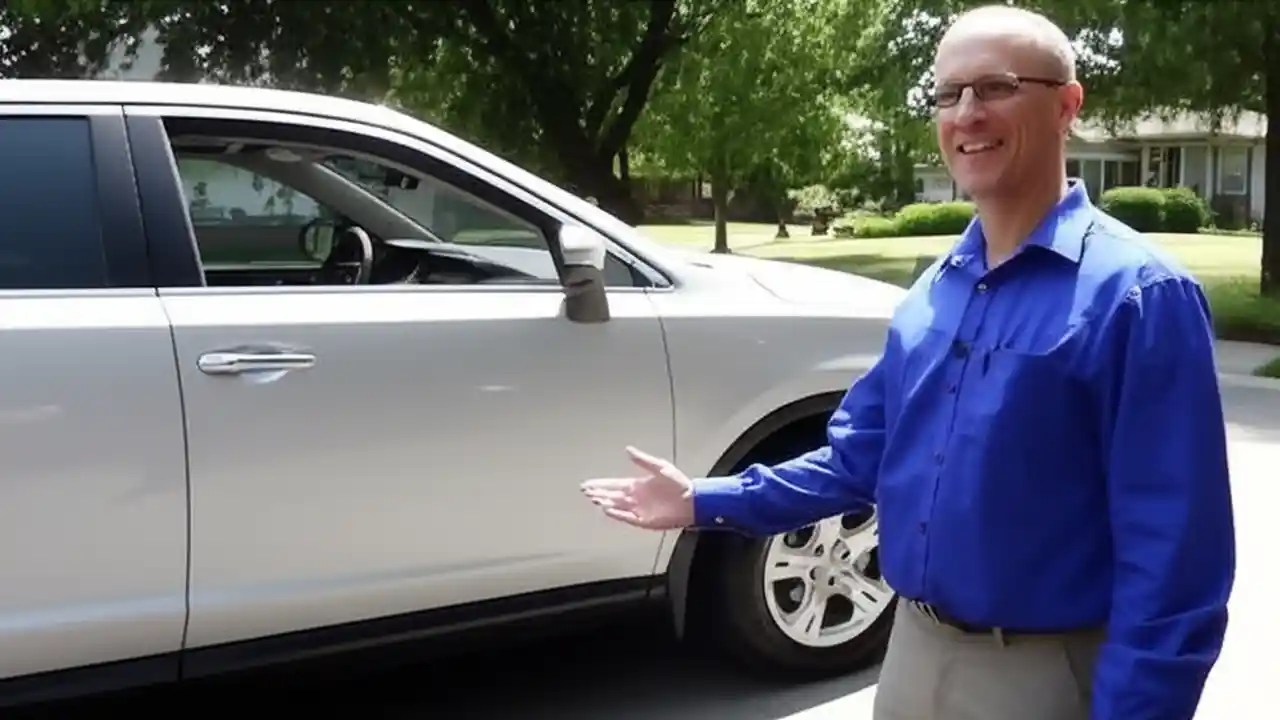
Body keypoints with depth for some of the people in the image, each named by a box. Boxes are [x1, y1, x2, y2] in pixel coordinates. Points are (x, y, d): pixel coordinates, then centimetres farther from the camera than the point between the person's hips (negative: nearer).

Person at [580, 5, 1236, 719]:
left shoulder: (1136, 294, -16)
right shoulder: (932, 292, 7)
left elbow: (1172, 554, -19)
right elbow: (862, 457, 12)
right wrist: (705, 502, 6)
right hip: (915, 651, 7)